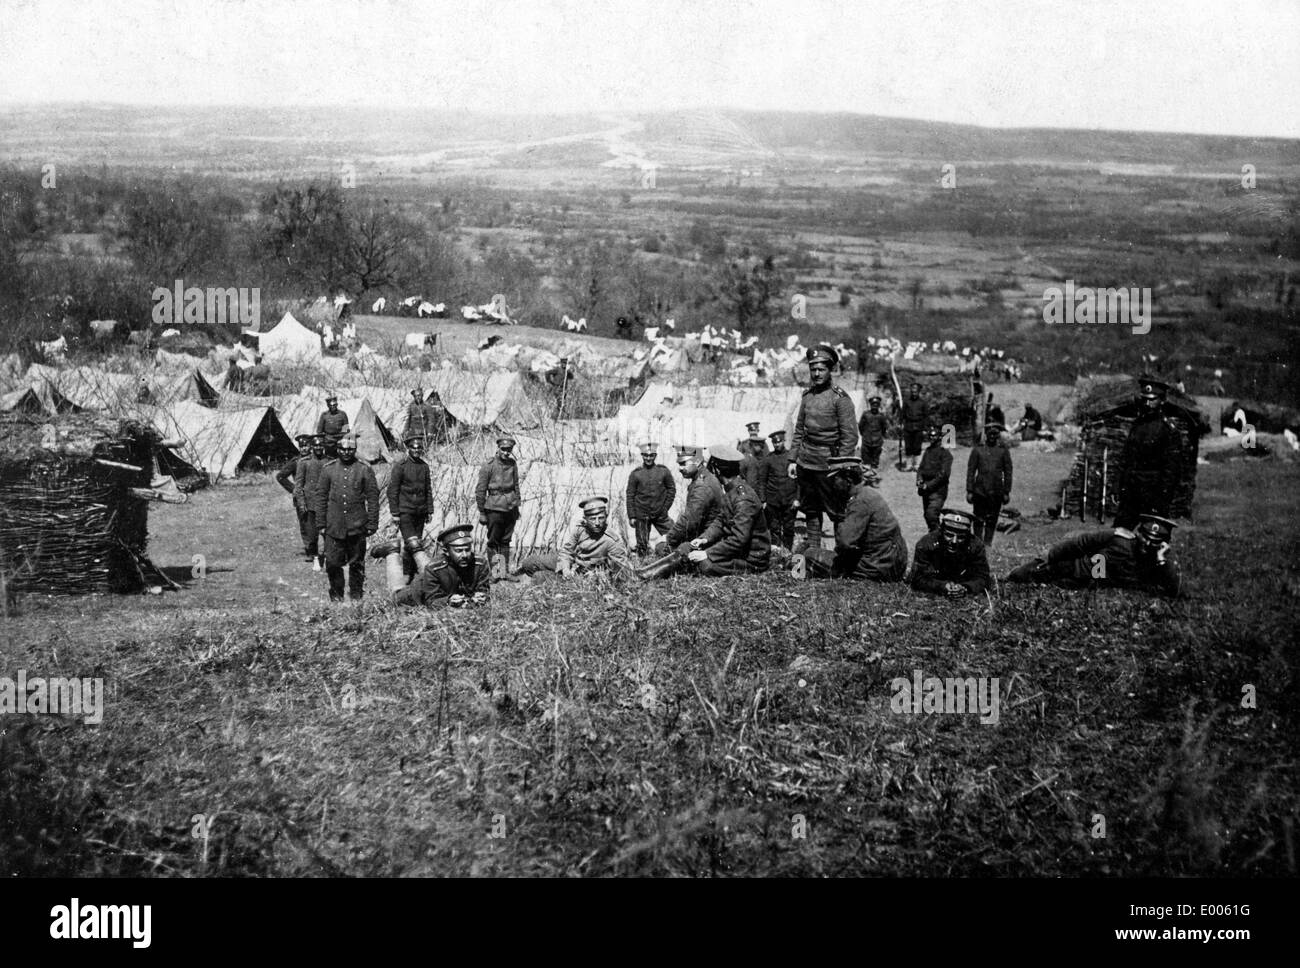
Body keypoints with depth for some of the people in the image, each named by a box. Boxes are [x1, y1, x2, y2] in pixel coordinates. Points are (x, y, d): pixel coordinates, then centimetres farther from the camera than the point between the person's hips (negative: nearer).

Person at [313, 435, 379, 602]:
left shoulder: (364, 469, 1)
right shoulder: (328, 469, 5)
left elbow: (373, 497, 1)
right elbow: (321, 496, 8)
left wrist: (372, 524, -2)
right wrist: (320, 521, 3)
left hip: (357, 526, -1)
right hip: (334, 526, 1)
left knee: (357, 563, 7)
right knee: (332, 562, -1)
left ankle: (356, 594, 19)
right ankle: (336, 594, 15)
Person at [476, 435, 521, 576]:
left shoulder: (512, 464, 6)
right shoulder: (488, 466, -9)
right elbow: (480, 491, -6)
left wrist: (517, 506, 18)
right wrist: (481, 512, -6)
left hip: (510, 508, 5)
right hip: (494, 508, -5)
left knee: (505, 541, 10)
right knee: (493, 541, 1)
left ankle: (504, 571, 15)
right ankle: (494, 572, 5)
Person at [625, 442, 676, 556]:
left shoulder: (664, 471, 1)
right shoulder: (635, 474, -1)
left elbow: (672, 490, 8)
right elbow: (630, 496, 1)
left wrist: (665, 507, 1)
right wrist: (631, 516, -4)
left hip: (661, 515, 1)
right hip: (641, 516, -1)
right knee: (642, 545, 4)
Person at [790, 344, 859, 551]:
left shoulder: (840, 398, -9)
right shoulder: (807, 396, 9)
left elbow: (850, 436, -11)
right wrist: (793, 459, 12)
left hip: (827, 464, -6)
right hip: (805, 463, 6)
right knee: (810, 510, 12)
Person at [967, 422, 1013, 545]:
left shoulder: (1004, 451, 5)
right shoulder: (977, 450, 4)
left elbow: (1008, 473, 7)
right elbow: (970, 471, 4)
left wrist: (1007, 492, 2)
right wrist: (969, 491, -1)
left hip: (996, 492, 0)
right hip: (979, 491, 0)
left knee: (992, 521, 3)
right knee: (979, 520, 1)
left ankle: (987, 543, 11)